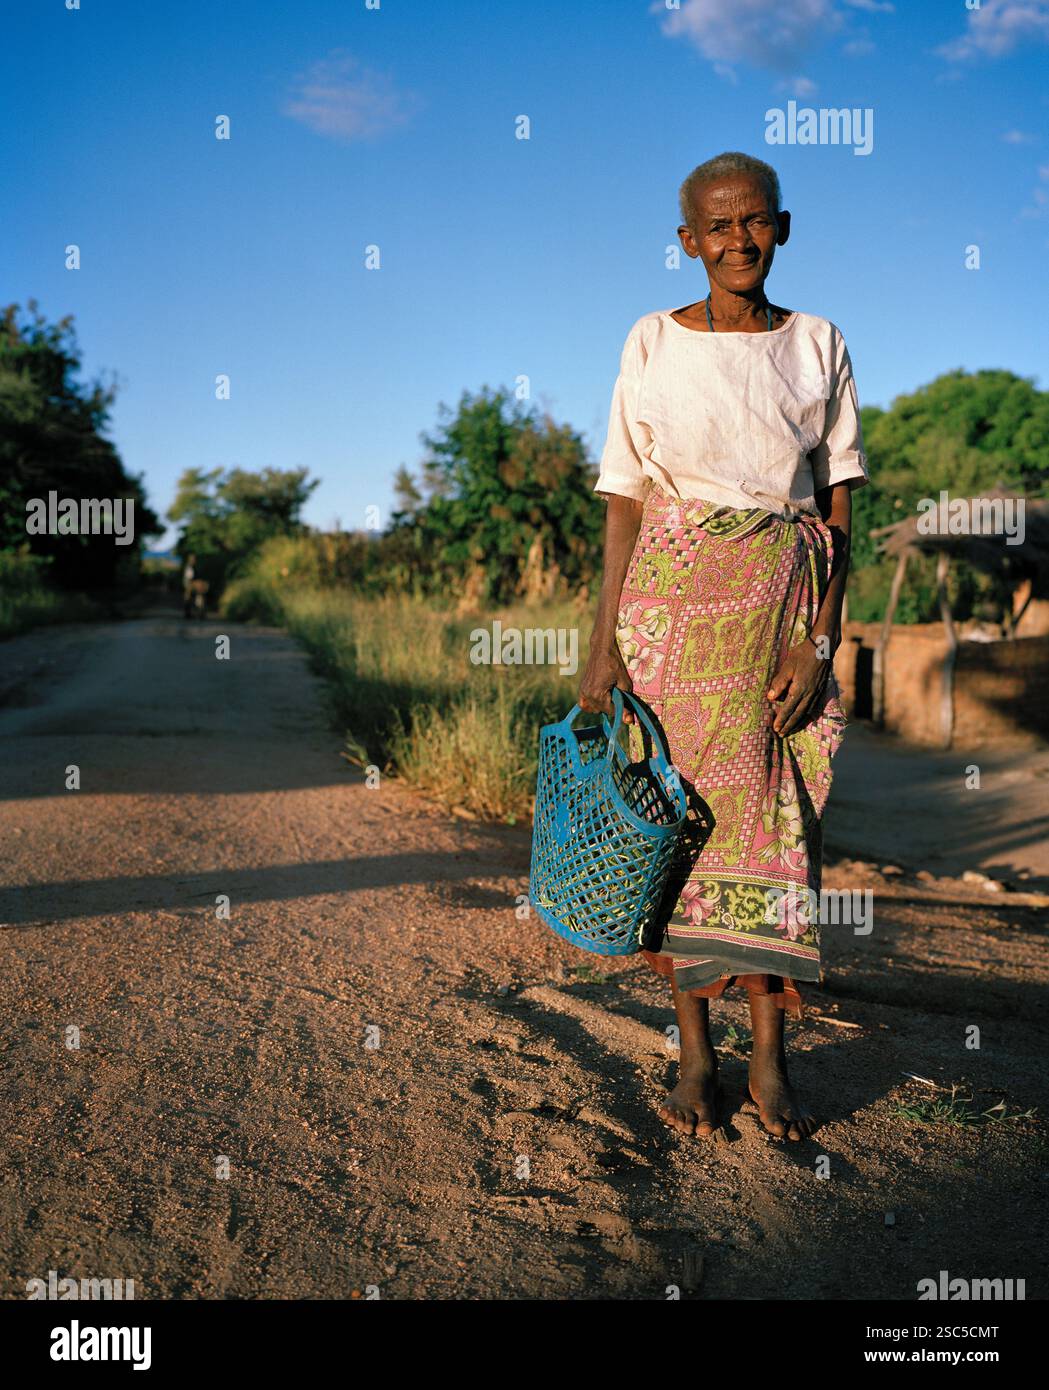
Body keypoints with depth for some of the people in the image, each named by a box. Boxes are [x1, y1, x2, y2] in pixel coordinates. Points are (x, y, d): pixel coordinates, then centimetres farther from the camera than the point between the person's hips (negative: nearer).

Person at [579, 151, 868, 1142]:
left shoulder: (817, 345, 7)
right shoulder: (654, 343, 4)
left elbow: (838, 508, 5)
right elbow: (625, 502, 2)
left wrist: (820, 640, -5)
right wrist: (603, 643, -5)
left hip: (784, 604, 1)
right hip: (674, 599, -1)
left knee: (774, 817, 0)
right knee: (686, 810, 0)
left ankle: (769, 1058, 9)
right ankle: (695, 1056, 11)